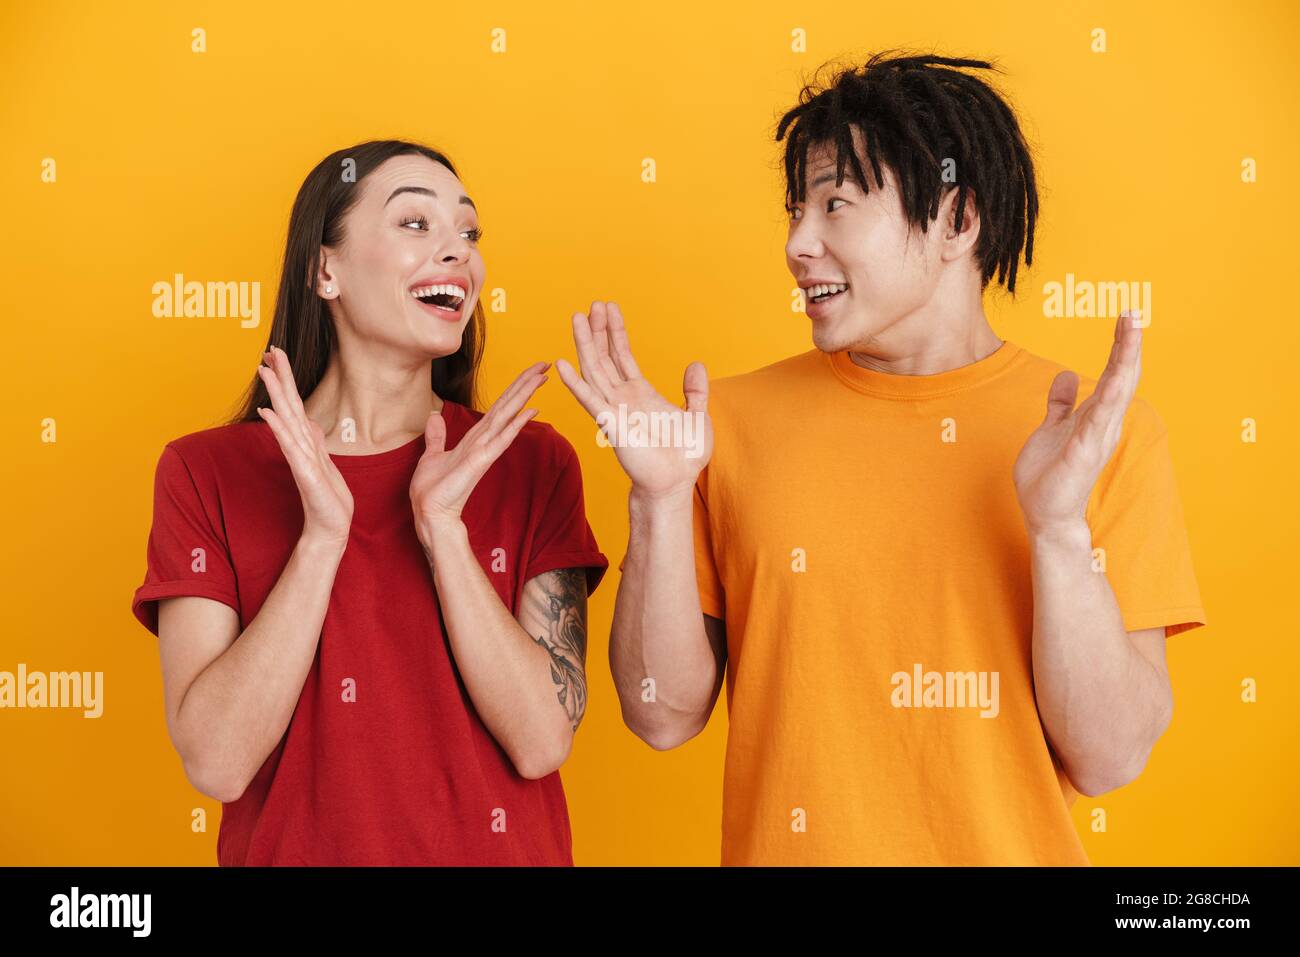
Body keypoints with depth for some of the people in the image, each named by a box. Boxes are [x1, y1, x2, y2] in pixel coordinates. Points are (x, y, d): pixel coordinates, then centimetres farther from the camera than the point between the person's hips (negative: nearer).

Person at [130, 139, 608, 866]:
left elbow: (543, 741, -14)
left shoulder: (529, 461, -7)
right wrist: (322, 535, -23)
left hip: (503, 846, 1)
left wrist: (442, 528, -21)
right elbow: (216, 763, -16)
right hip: (294, 845, 0)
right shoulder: (206, 472, -8)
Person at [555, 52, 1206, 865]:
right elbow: (665, 716, -6)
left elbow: (1108, 758, -12)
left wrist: (1058, 524, -24)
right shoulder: (735, 421, -6)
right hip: (775, 844, 1)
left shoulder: (1113, 434, -9)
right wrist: (661, 499, -18)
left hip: (1012, 845, 0)